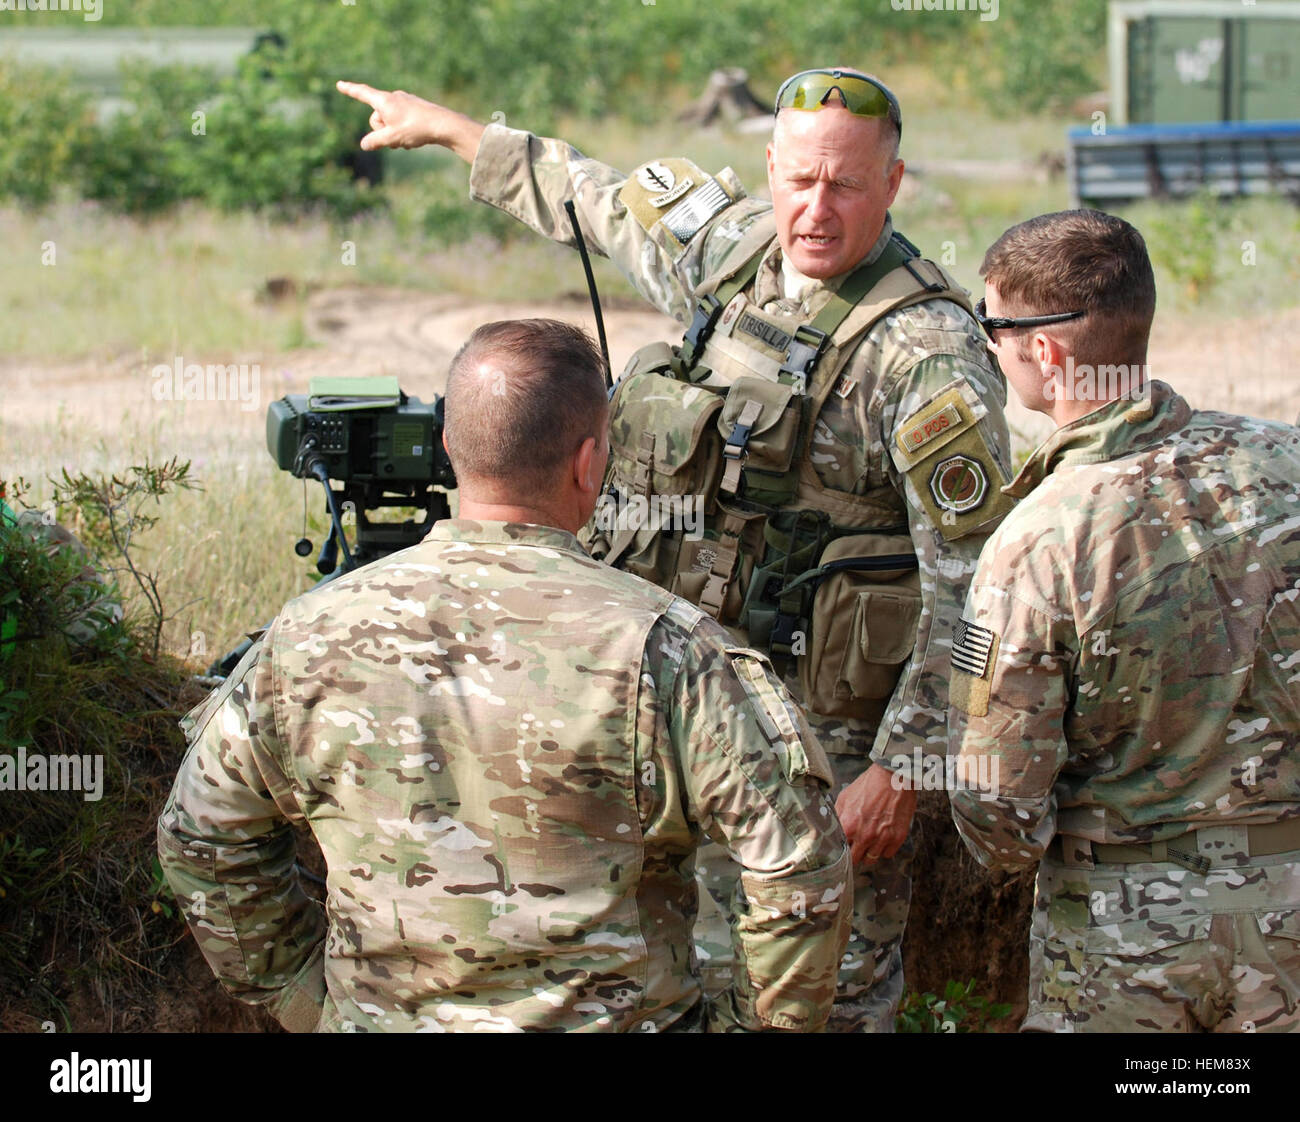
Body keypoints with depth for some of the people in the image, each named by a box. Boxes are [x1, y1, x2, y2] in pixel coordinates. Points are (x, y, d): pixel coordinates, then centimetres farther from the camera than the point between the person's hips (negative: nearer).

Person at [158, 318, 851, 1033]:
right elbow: (802, 874, -13)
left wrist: (306, 999, 18)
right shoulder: (659, 649, -13)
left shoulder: (312, 637, -2)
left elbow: (200, 840, 9)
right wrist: (775, 1020, 3)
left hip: (375, 1015, 5)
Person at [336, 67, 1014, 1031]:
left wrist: (901, 770, -19)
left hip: (827, 736, -7)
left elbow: (969, 584, -17)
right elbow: (595, 201, 25)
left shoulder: (925, 349, -16)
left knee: (834, 995, 0)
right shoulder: (731, 248, 5)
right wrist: (445, 126, 35)